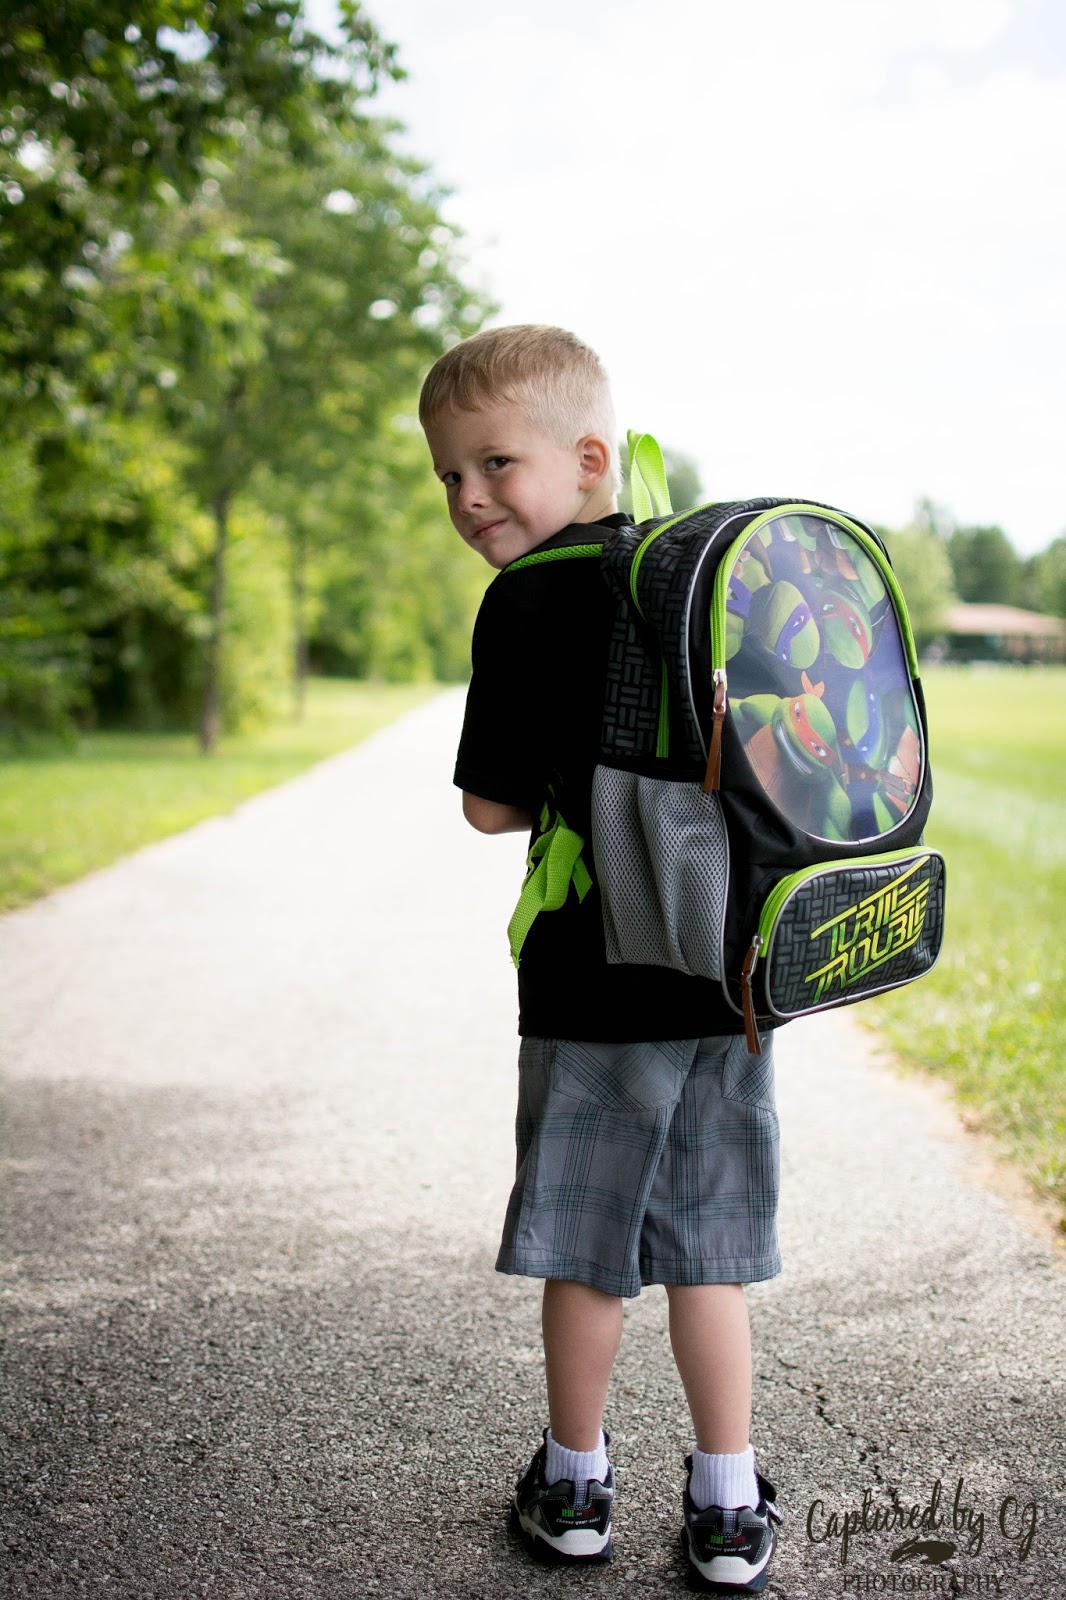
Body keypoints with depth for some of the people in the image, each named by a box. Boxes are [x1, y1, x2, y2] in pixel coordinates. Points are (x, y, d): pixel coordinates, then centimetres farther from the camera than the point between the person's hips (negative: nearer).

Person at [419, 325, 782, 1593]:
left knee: (585, 1252, 11)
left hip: (596, 983, -6)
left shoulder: (531, 597, -11)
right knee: (705, 1251, 14)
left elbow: (491, 807, -10)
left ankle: (574, 1487, 28)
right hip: (728, 969, 6)